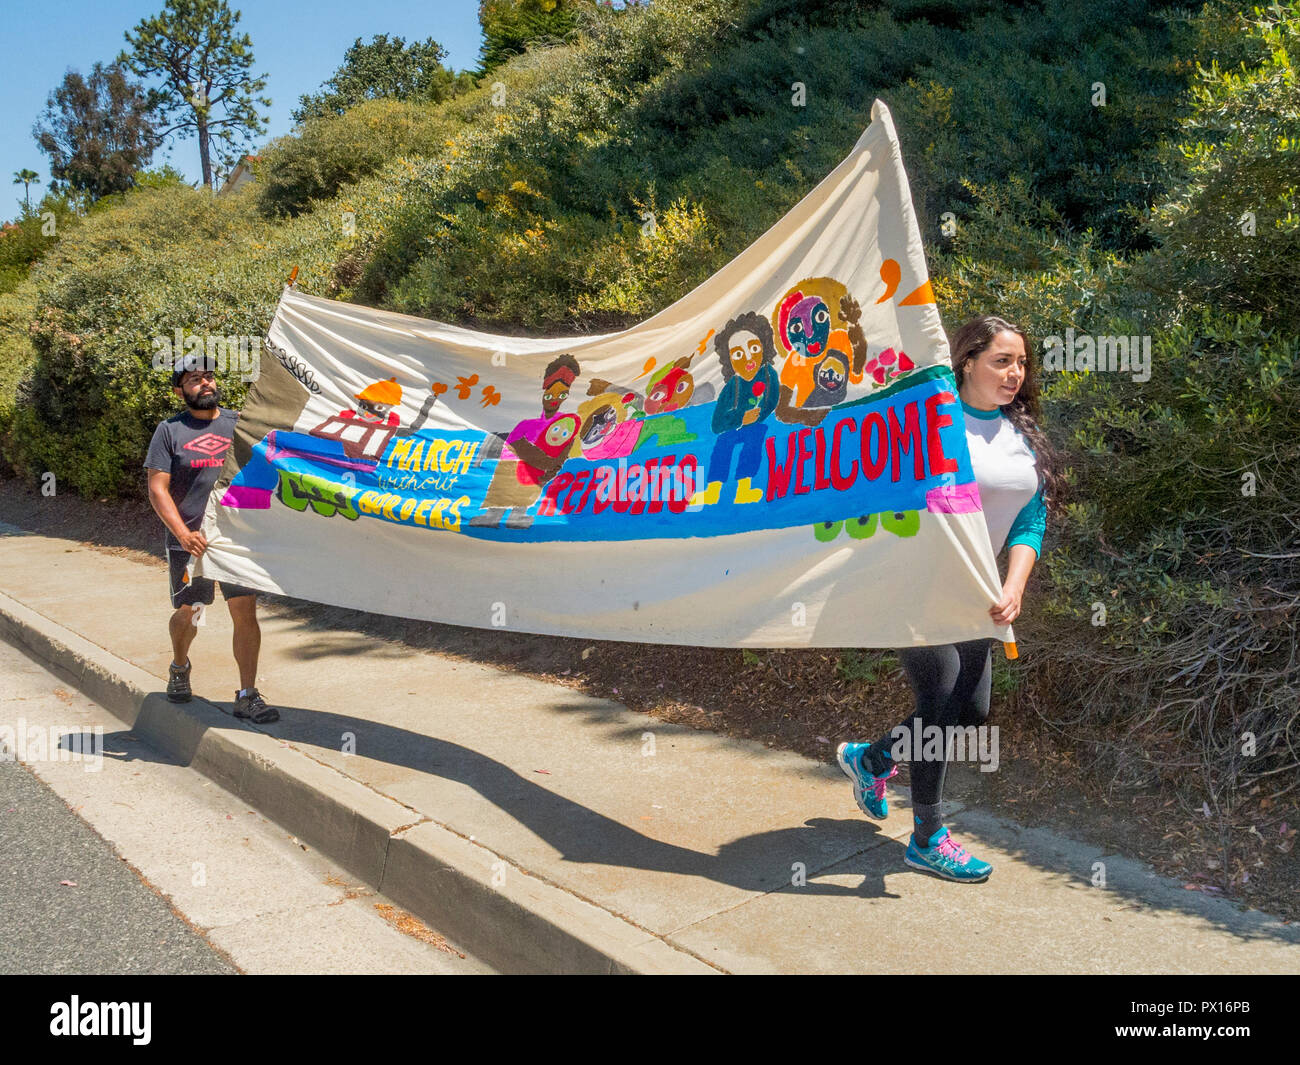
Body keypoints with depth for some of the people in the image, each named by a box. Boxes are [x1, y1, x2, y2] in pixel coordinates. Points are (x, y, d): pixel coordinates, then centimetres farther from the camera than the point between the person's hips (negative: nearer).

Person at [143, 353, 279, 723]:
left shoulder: (239, 423, 11)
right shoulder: (169, 431, 3)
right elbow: (157, 488, -3)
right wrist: (184, 533, -16)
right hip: (191, 541, -1)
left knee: (245, 613, -5)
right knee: (188, 613, 5)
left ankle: (248, 696, 2)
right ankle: (179, 668, 37)